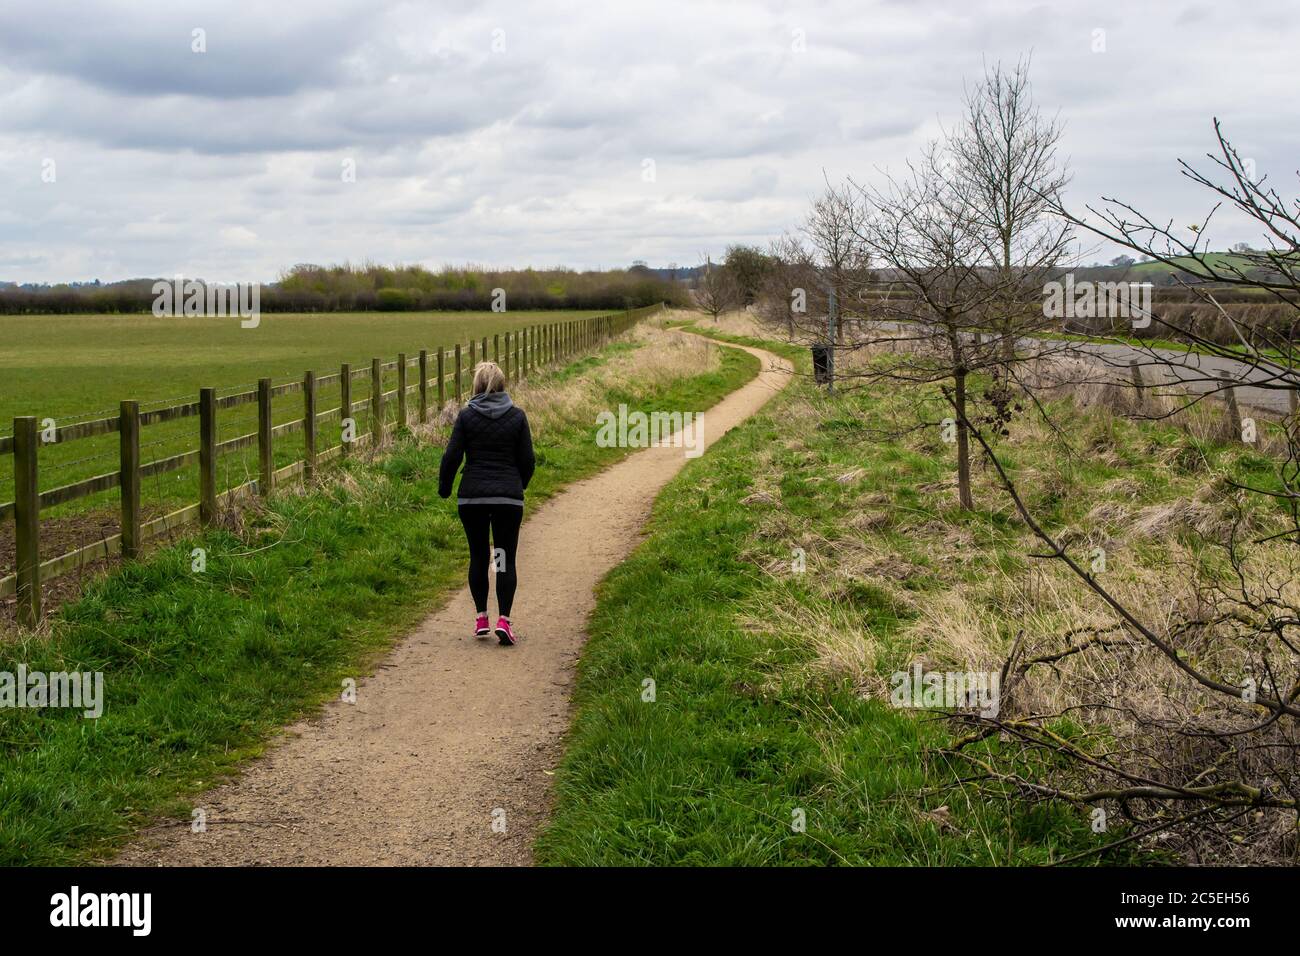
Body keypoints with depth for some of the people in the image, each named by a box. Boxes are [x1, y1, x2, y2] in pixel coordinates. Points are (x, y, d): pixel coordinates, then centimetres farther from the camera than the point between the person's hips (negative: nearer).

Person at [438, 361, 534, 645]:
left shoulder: (466, 416, -3)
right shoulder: (517, 416, 1)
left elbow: (452, 456, -4)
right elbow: (527, 459, 3)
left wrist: (444, 487, 12)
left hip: (472, 496, 0)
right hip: (509, 497, 0)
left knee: (478, 557, 13)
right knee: (506, 558, 3)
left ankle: (481, 617, 14)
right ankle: (503, 619, -9)